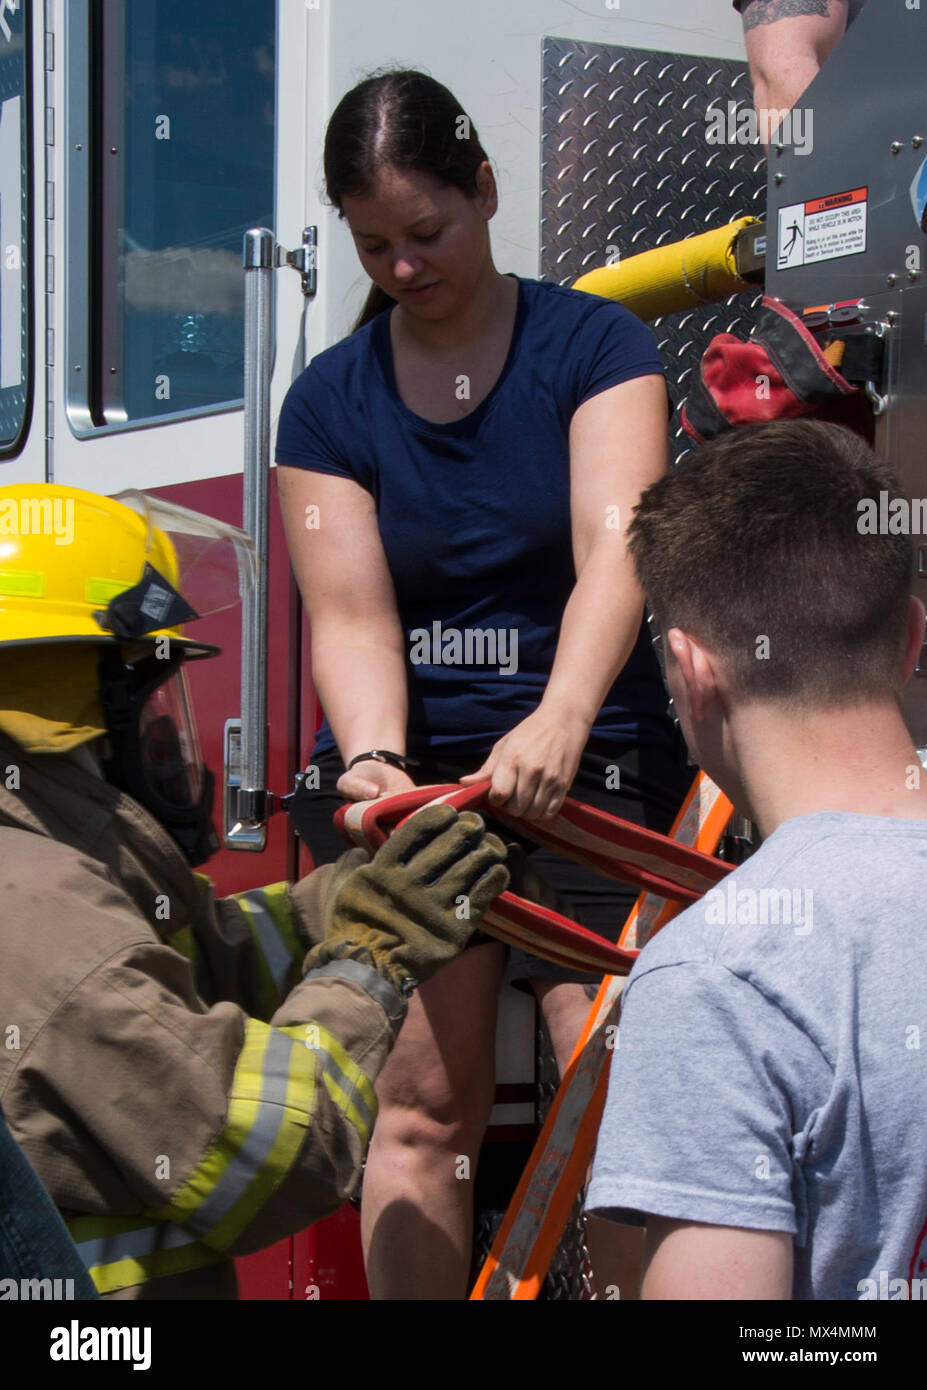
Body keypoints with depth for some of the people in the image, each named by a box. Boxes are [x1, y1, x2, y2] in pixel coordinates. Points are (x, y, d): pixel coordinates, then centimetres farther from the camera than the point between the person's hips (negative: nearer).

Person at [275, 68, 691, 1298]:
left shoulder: (595, 343, -1)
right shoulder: (329, 401, 5)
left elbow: (617, 548, -17)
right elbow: (351, 617, -4)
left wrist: (559, 720, -35)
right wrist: (372, 759, -25)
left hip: (590, 763, -2)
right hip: (409, 773, 2)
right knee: (419, 1105, -1)